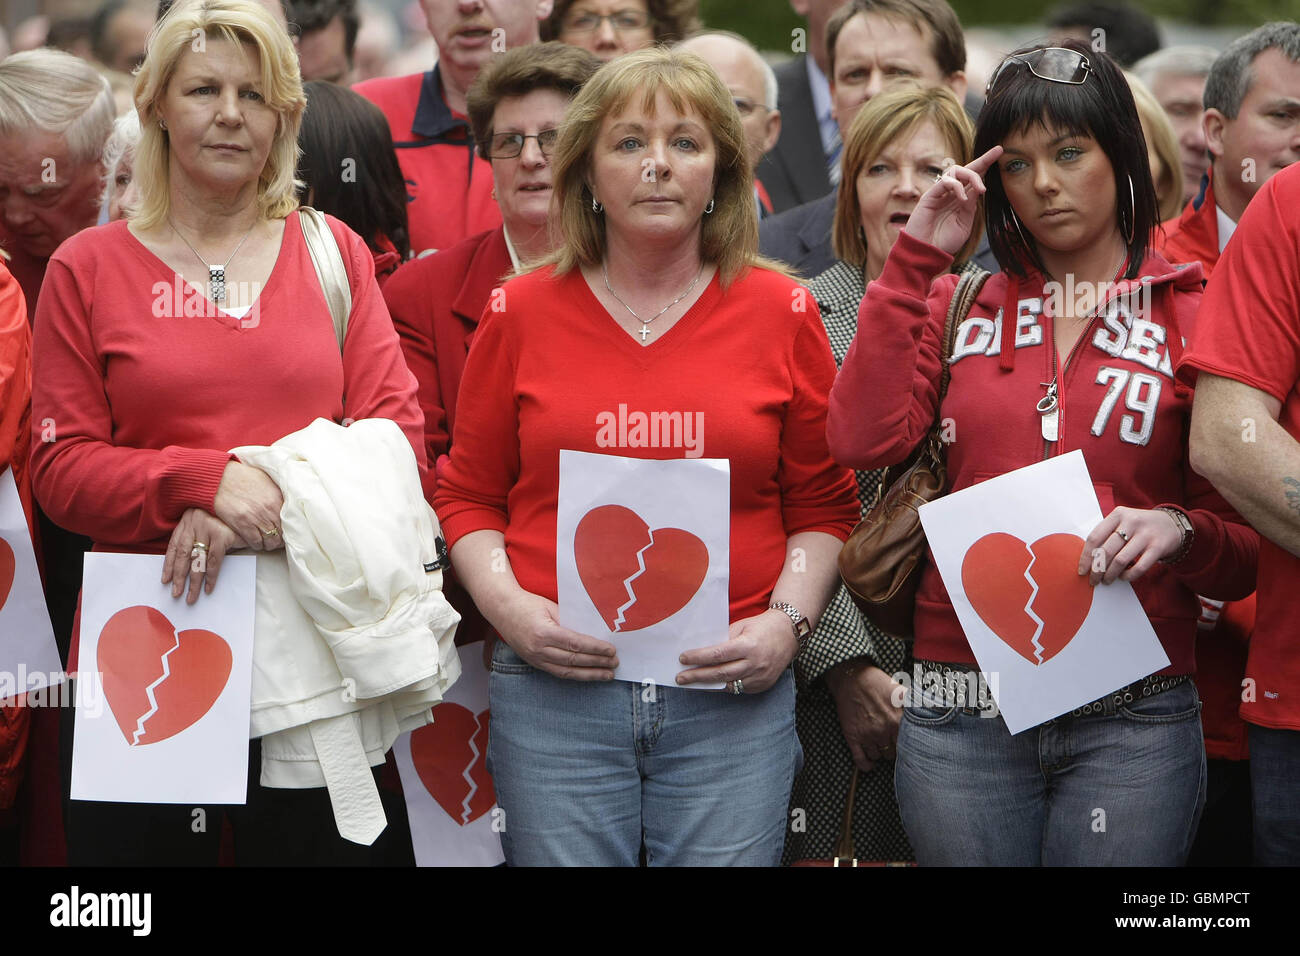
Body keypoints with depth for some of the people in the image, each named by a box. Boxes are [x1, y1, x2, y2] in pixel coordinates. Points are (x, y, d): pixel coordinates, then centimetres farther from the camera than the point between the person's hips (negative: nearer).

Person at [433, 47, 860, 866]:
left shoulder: (781, 311, 6)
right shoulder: (523, 312, 7)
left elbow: (822, 505, 9)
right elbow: (469, 493, 11)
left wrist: (789, 620, -5)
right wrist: (506, 605, -5)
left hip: (733, 694, 0)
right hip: (555, 684, 0)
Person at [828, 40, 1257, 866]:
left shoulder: (1196, 315, 3)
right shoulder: (958, 308, 10)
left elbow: (1248, 551, 4)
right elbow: (863, 440, -8)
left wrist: (1181, 531, -19)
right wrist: (917, 257, -3)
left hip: (1132, 722, -2)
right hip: (961, 718, 2)